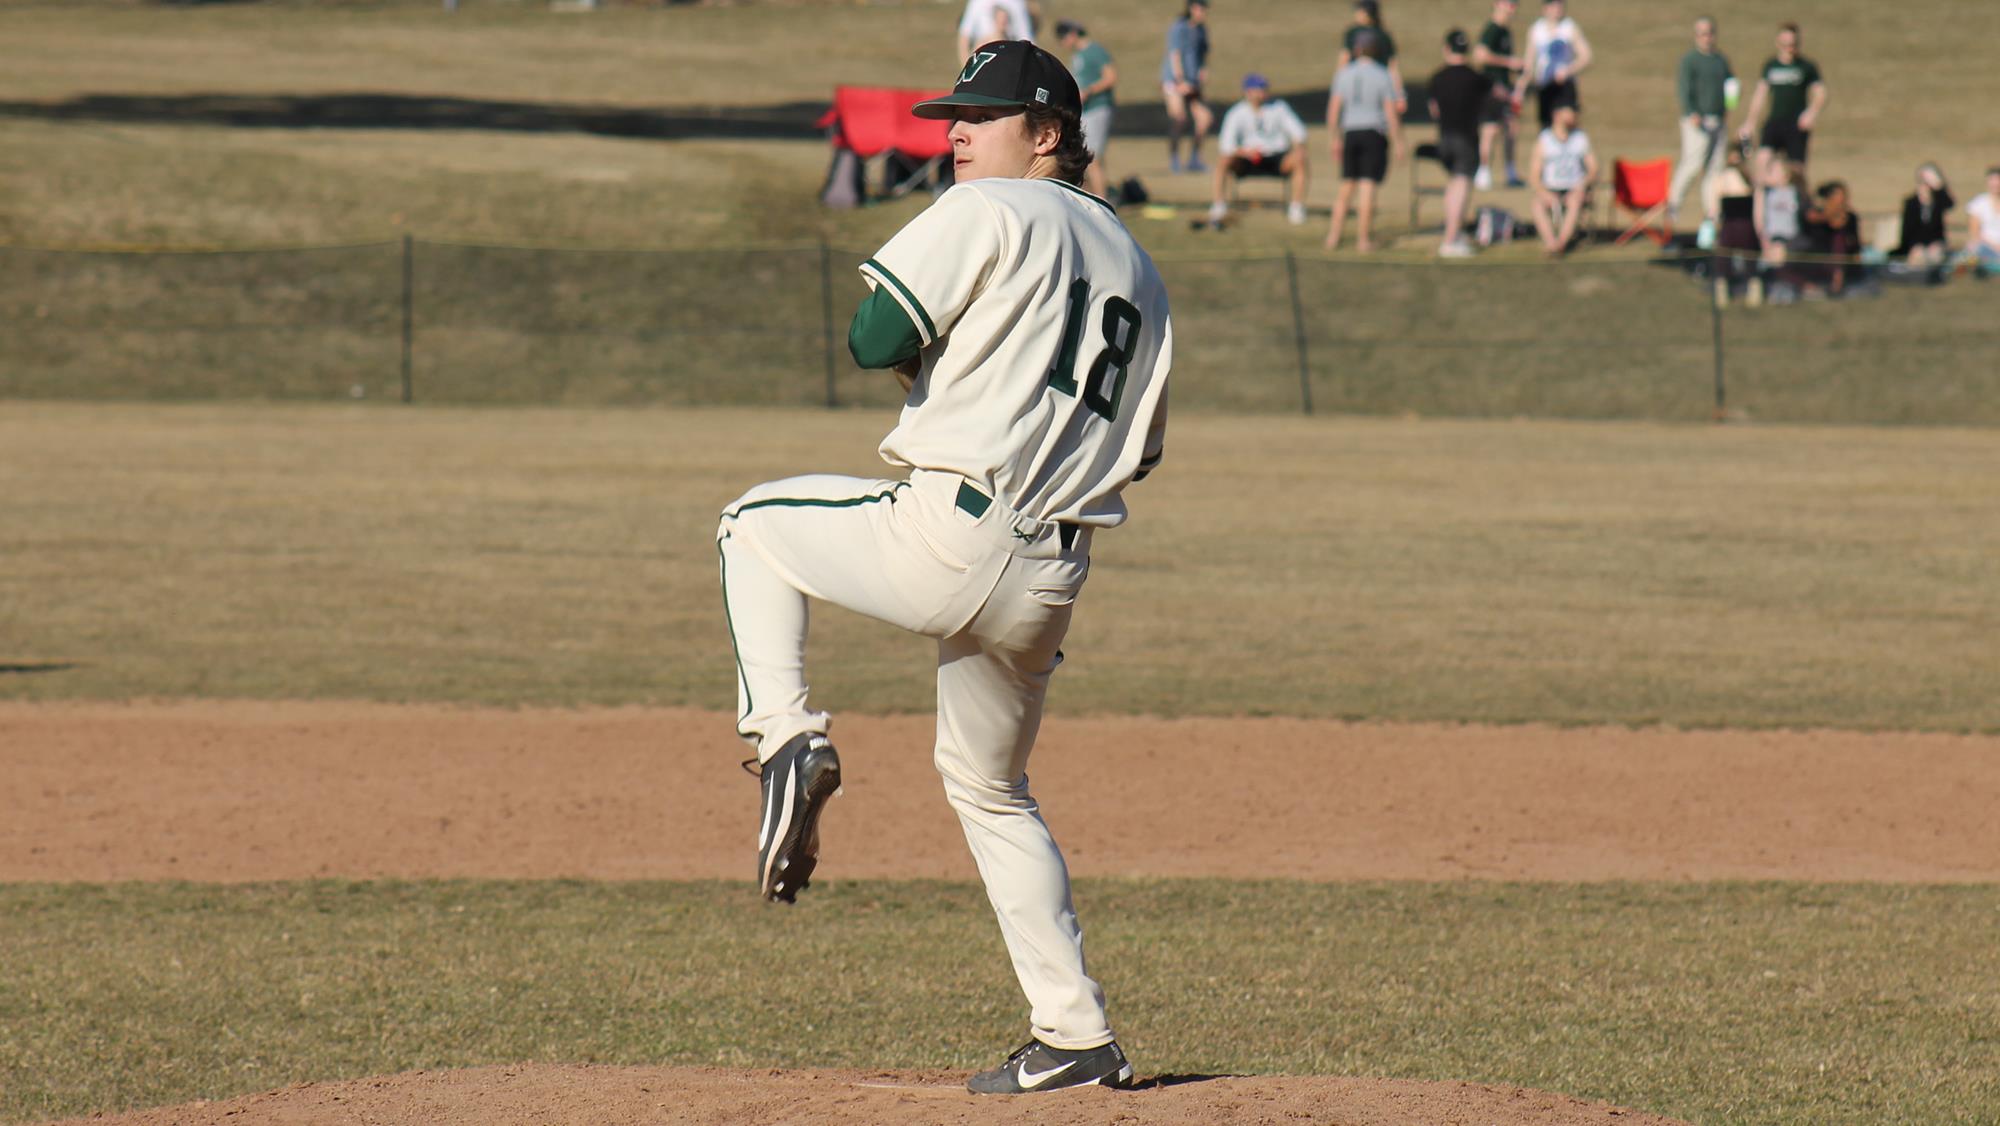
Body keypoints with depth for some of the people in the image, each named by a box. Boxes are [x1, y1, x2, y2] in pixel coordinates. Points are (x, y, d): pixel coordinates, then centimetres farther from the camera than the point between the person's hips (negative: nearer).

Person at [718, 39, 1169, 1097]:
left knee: (753, 523, 20)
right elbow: (1138, 448, 22)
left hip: (948, 535, -7)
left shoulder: (987, 214, -4)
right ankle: (1075, 1036, 17)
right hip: (1054, 577, 7)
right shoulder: (1137, 268, 19)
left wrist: (923, 357, 13)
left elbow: (873, 340, -11)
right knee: (990, 785, 23)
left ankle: (784, 731, 2)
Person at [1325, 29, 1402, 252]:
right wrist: (1398, 143, -1)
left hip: (1351, 133, 3)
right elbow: (1391, 112, -8)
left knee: (1347, 186, 13)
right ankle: (1364, 238, -1)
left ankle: (1334, 235, 8)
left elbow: (1333, 109, 2)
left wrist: (1335, 140, 10)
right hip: (1375, 134, -3)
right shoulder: (1382, 76, -6)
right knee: (1368, 187, -2)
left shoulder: (1344, 74, 3)